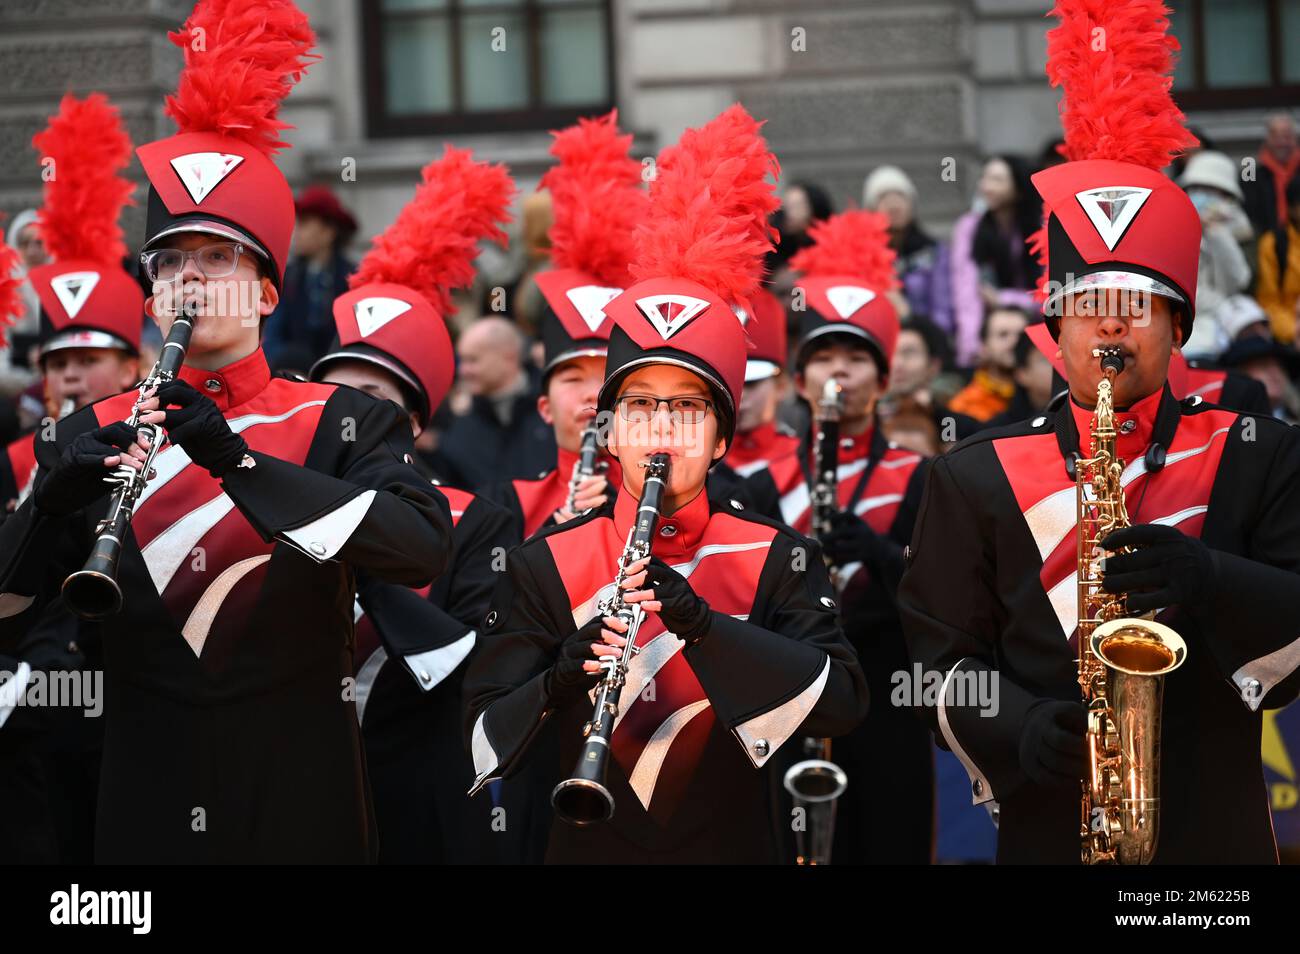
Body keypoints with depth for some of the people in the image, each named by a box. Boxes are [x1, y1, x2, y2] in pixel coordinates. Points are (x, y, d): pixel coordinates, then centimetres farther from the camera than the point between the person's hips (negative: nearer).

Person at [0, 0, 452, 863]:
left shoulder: (344, 422, 1)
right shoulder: (92, 439, 7)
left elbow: (424, 549, -18)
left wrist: (235, 458, -24)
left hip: (301, 799, -2)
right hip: (148, 805, 2)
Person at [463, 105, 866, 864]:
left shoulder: (778, 560, -2)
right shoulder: (547, 566, 0)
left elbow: (841, 703, -15)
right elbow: (486, 739, -4)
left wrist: (703, 623, -26)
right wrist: (557, 680, -25)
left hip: (731, 843, -1)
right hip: (590, 844, 1)